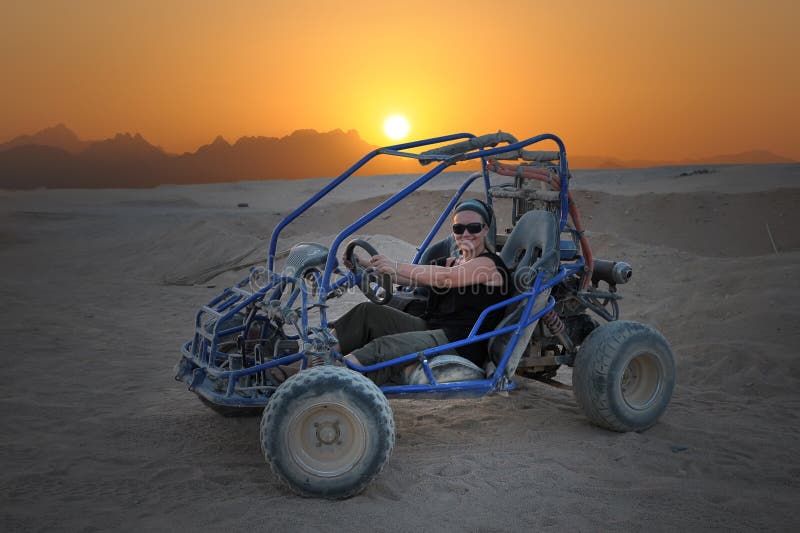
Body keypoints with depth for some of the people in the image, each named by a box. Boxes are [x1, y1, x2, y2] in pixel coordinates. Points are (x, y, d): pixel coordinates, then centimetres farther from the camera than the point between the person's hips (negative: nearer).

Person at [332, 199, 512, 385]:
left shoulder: (490, 264, -3)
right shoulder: (449, 263, 23)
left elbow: (446, 277, -22)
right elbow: (409, 279, 8)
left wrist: (396, 266, -29)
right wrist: (365, 266, -6)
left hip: (462, 344, -8)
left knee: (383, 347, -28)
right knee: (368, 312, -9)